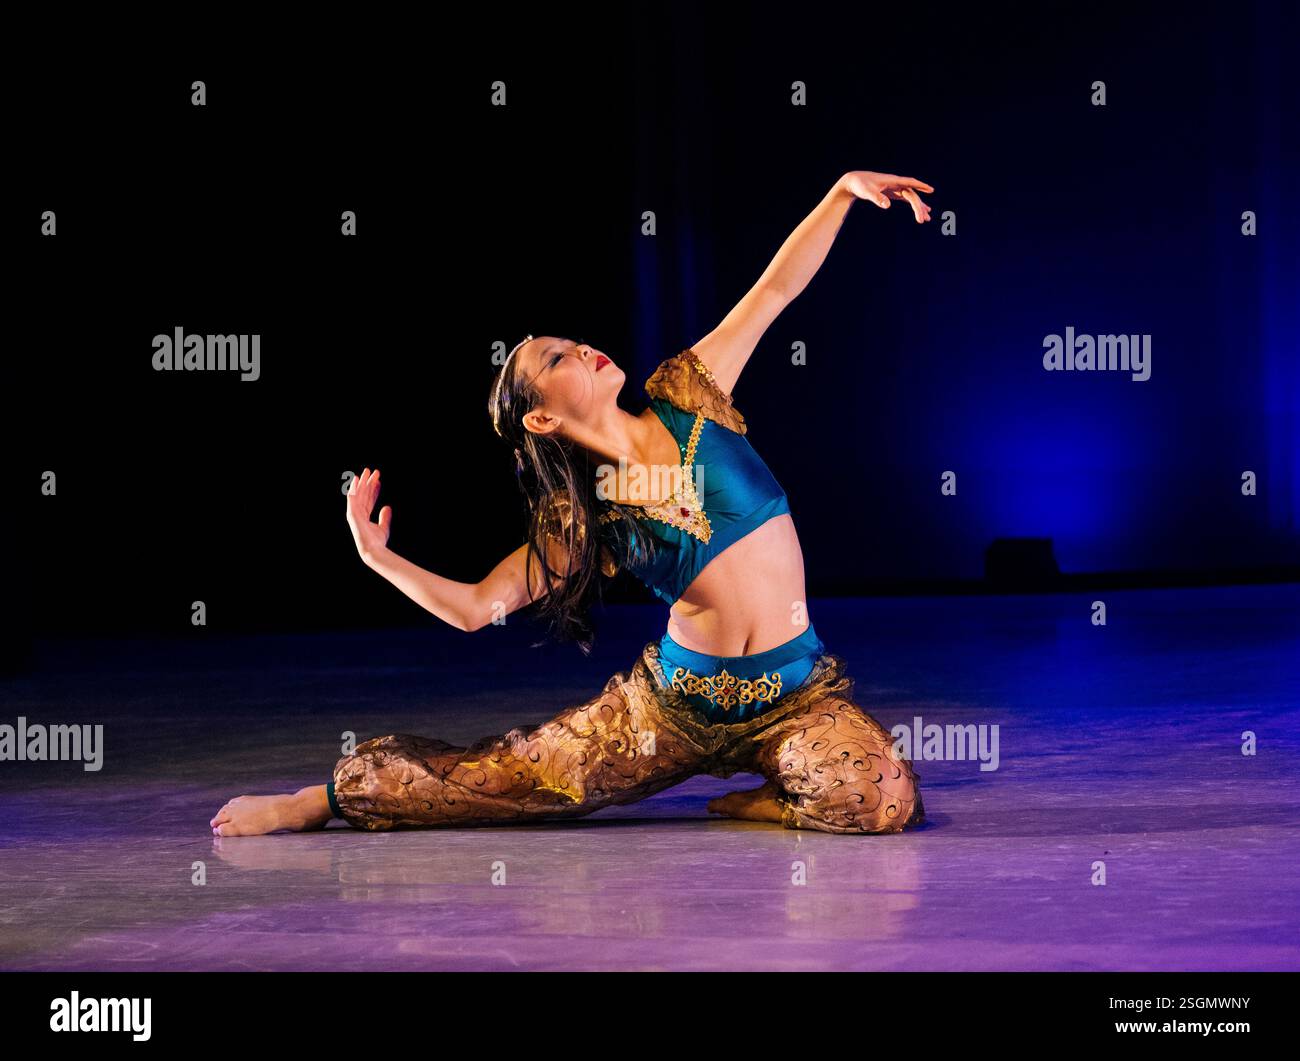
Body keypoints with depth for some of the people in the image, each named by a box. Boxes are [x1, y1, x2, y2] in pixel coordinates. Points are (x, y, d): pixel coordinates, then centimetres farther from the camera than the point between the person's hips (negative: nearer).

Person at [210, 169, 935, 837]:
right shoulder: (578, 519, 1)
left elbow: (775, 288, 4)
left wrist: (844, 190, -3)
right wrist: (381, 559, -8)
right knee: (500, 775, 1)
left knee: (882, 800, -28)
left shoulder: (686, 399, 2)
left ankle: (761, 801, 1)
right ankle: (324, 800, 23)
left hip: (796, 694, 0)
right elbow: (477, 606, 2)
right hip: (679, 698, 0)